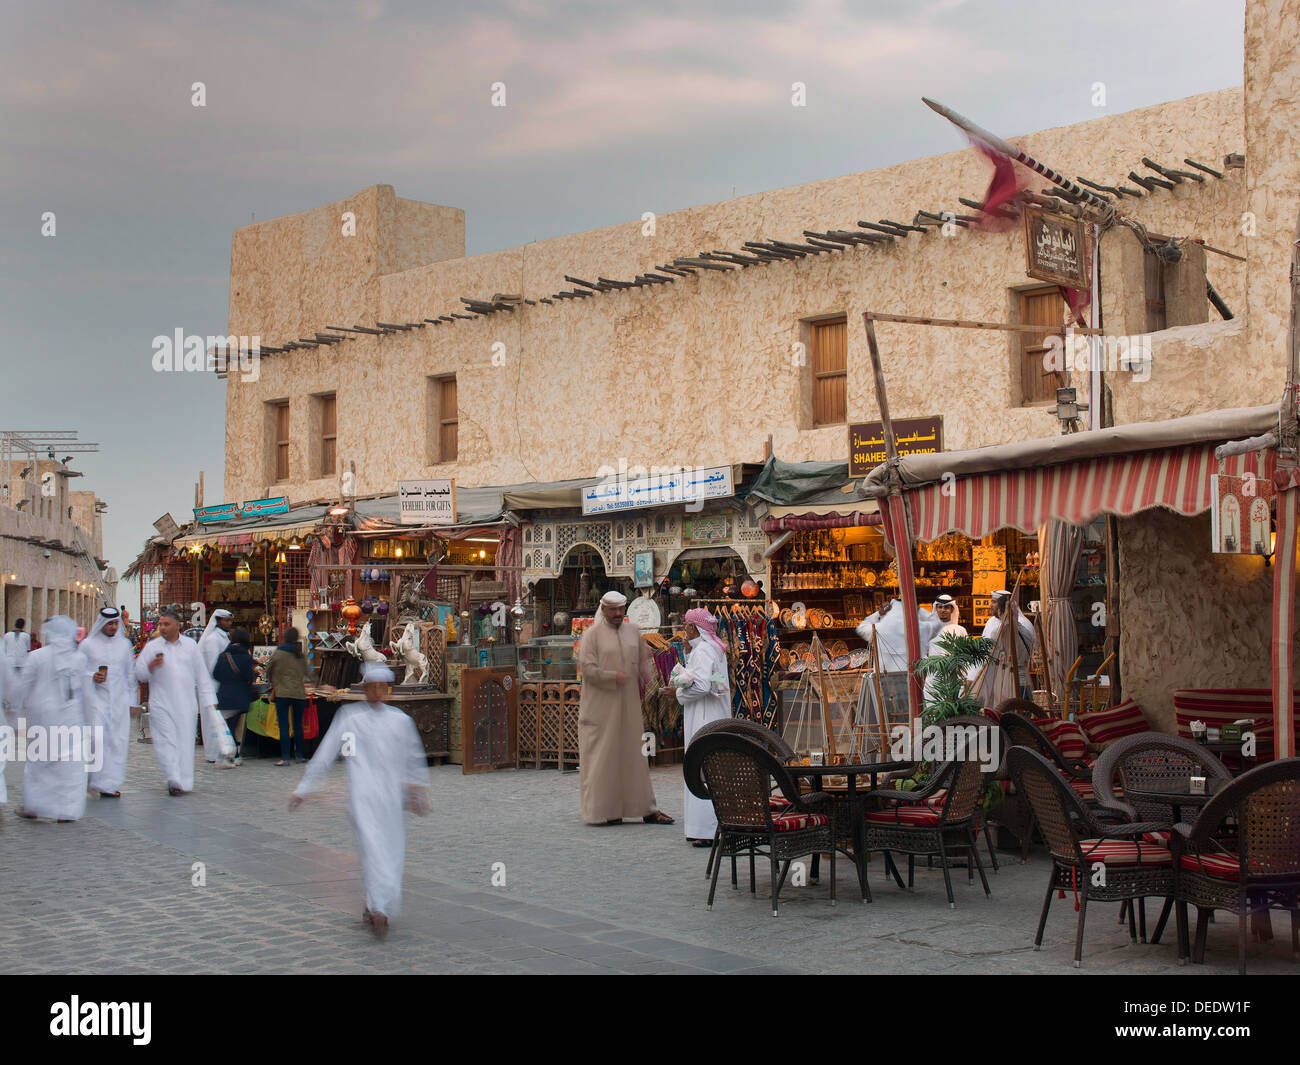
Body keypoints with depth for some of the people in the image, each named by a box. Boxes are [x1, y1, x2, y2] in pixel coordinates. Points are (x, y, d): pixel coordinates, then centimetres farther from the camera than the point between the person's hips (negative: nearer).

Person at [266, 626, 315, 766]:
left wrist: (271, 683, 29)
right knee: (298, 725, 14)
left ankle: (285, 757, -7)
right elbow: (309, 674, 10)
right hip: (299, 693, 3)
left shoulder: (278, 653, -3)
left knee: (283, 726, -3)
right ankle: (300, 756, 19)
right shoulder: (301, 655, 6)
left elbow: (269, 670, 10)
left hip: (282, 693, -3)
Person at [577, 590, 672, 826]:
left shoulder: (633, 632, 12)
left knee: (634, 754, 7)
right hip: (601, 706, -5)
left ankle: (647, 809, 10)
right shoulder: (592, 635, -3)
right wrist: (614, 677, -18)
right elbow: (587, 667, -11)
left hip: (629, 704, 5)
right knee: (603, 756, -2)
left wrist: (648, 683, 1)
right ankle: (604, 810, 4)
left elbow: (644, 661, 18)